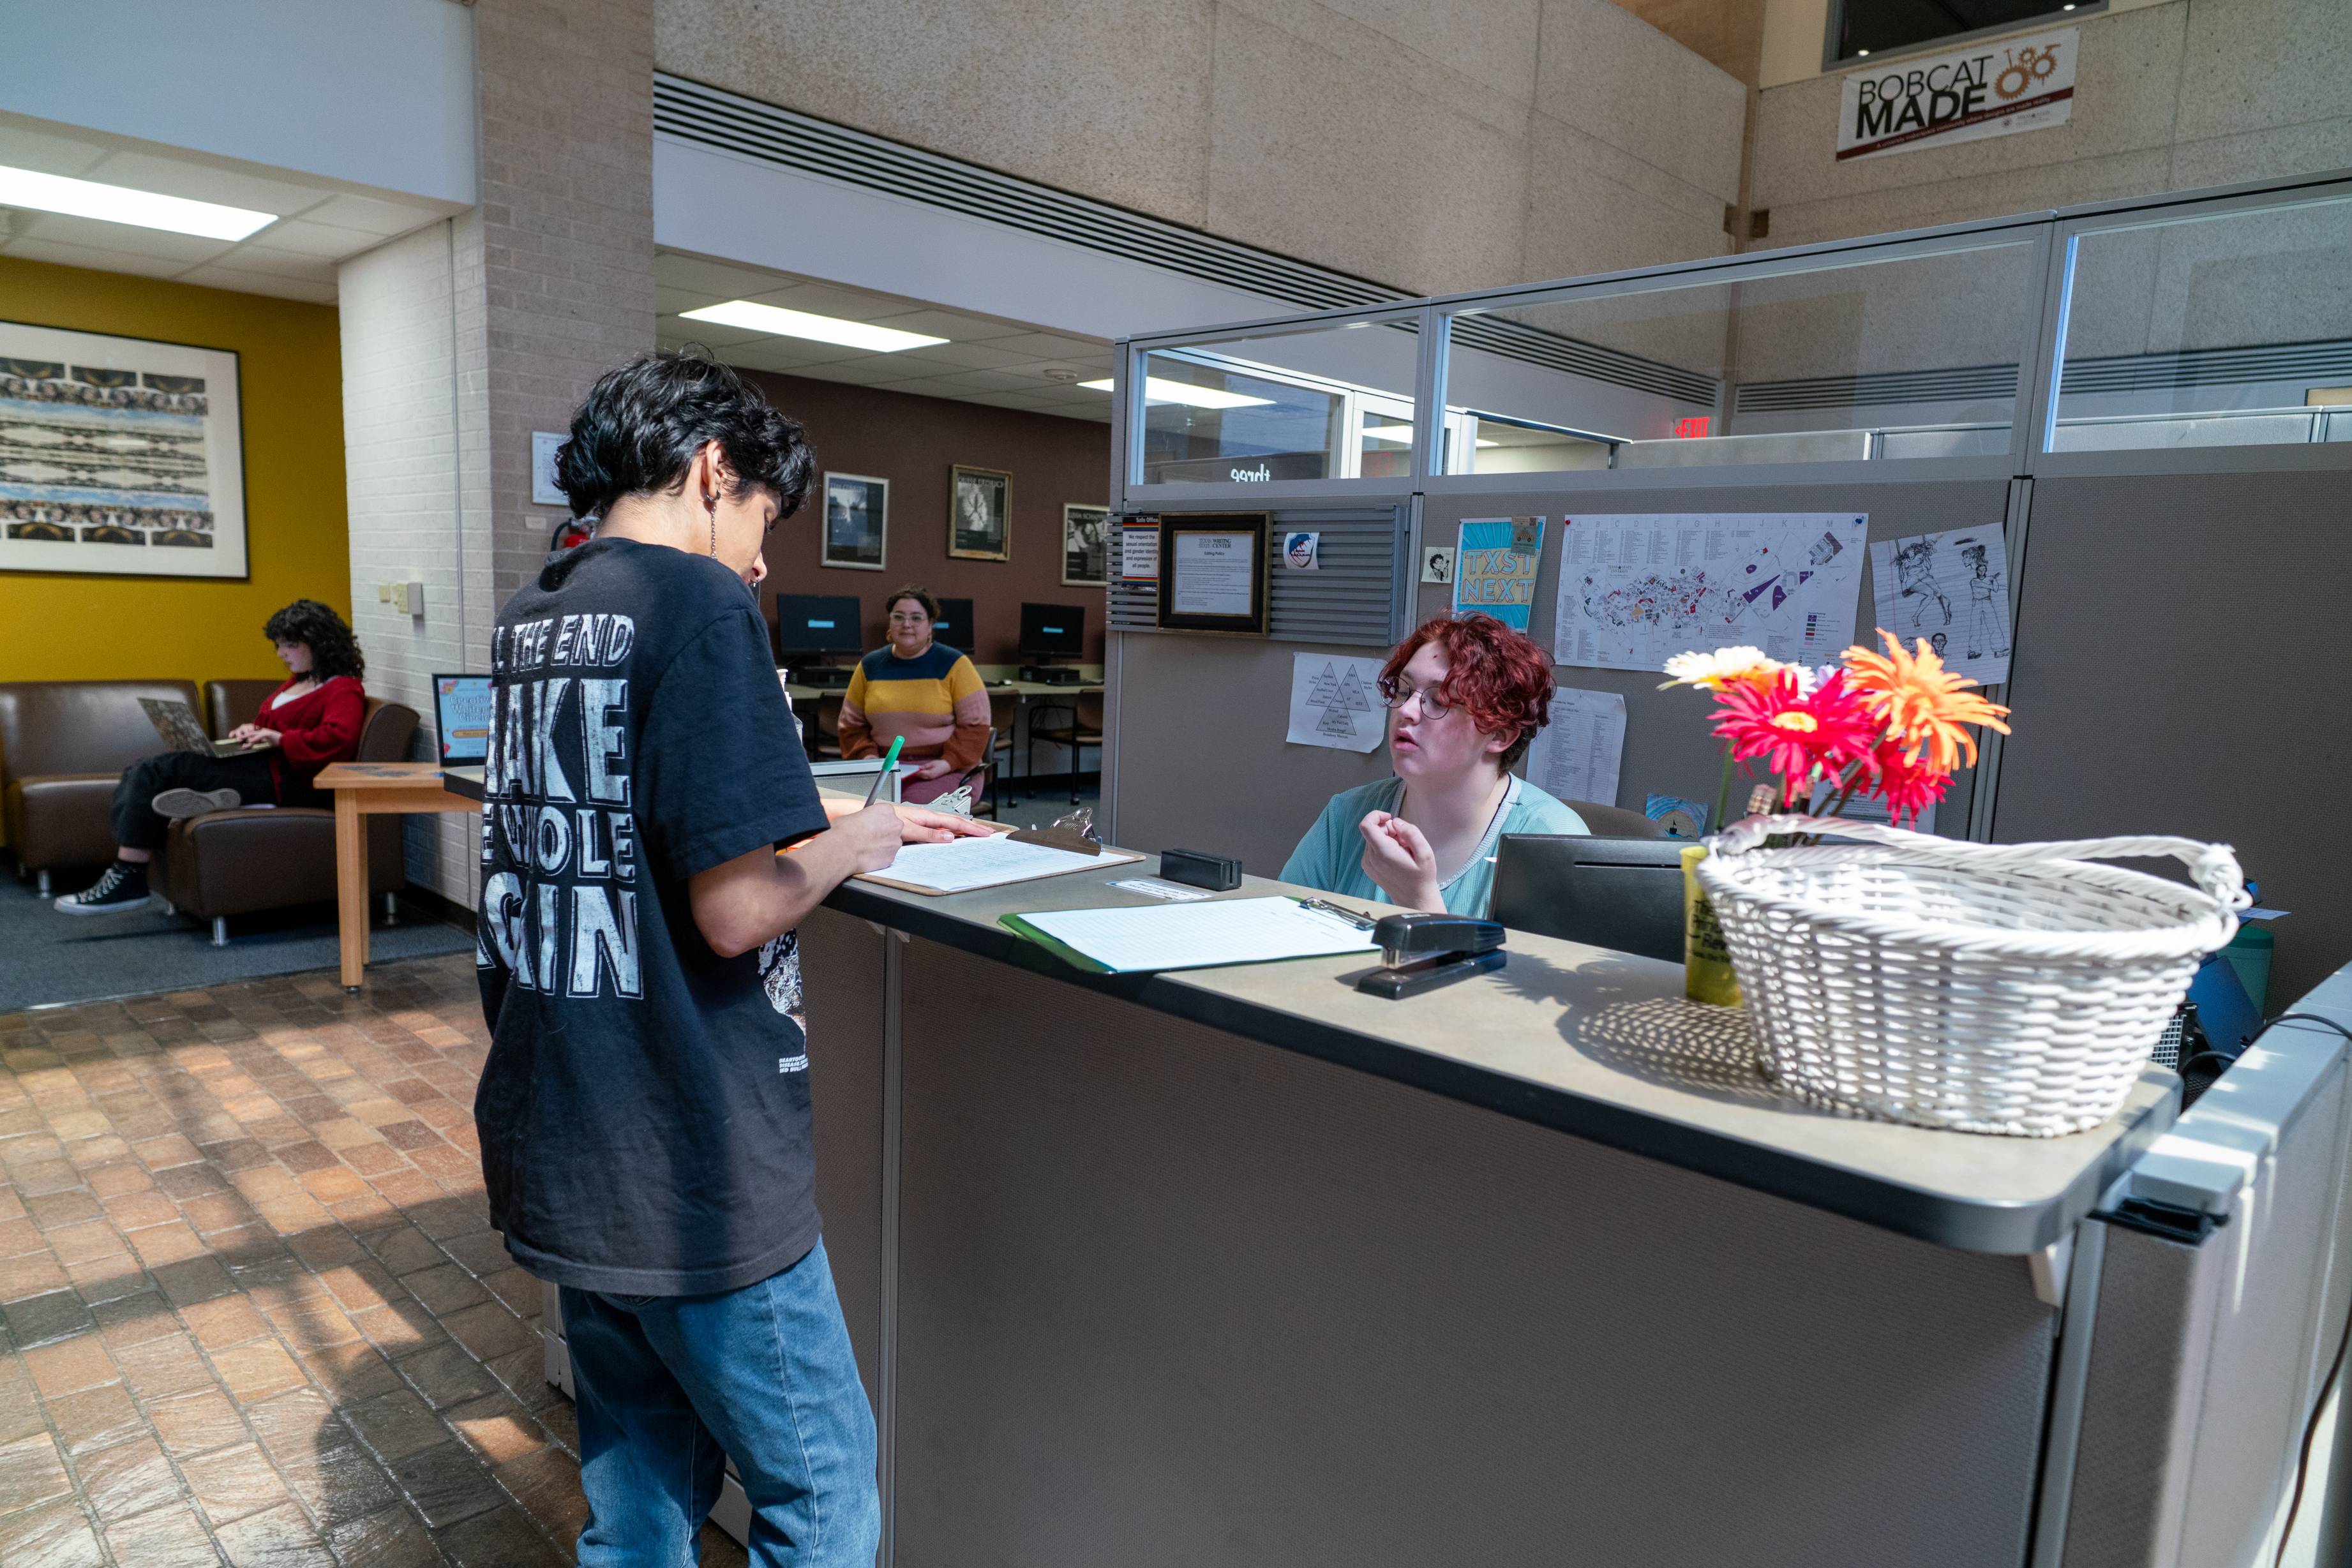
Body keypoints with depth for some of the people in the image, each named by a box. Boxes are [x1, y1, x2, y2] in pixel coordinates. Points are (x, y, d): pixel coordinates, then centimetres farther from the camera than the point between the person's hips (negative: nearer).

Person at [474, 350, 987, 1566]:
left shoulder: (531, 615, 10)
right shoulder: (698, 603, -17)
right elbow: (738, 908, -23)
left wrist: (839, 818, 18)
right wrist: (852, 844, -4)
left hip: (555, 1147, 9)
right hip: (688, 1171, -8)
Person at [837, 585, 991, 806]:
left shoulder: (953, 664, 1)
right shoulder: (869, 665, 12)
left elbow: (975, 724, -2)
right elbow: (851, 723, 17)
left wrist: (948, 762, -14)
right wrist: (867, 756, -2)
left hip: (947, 769, -3)